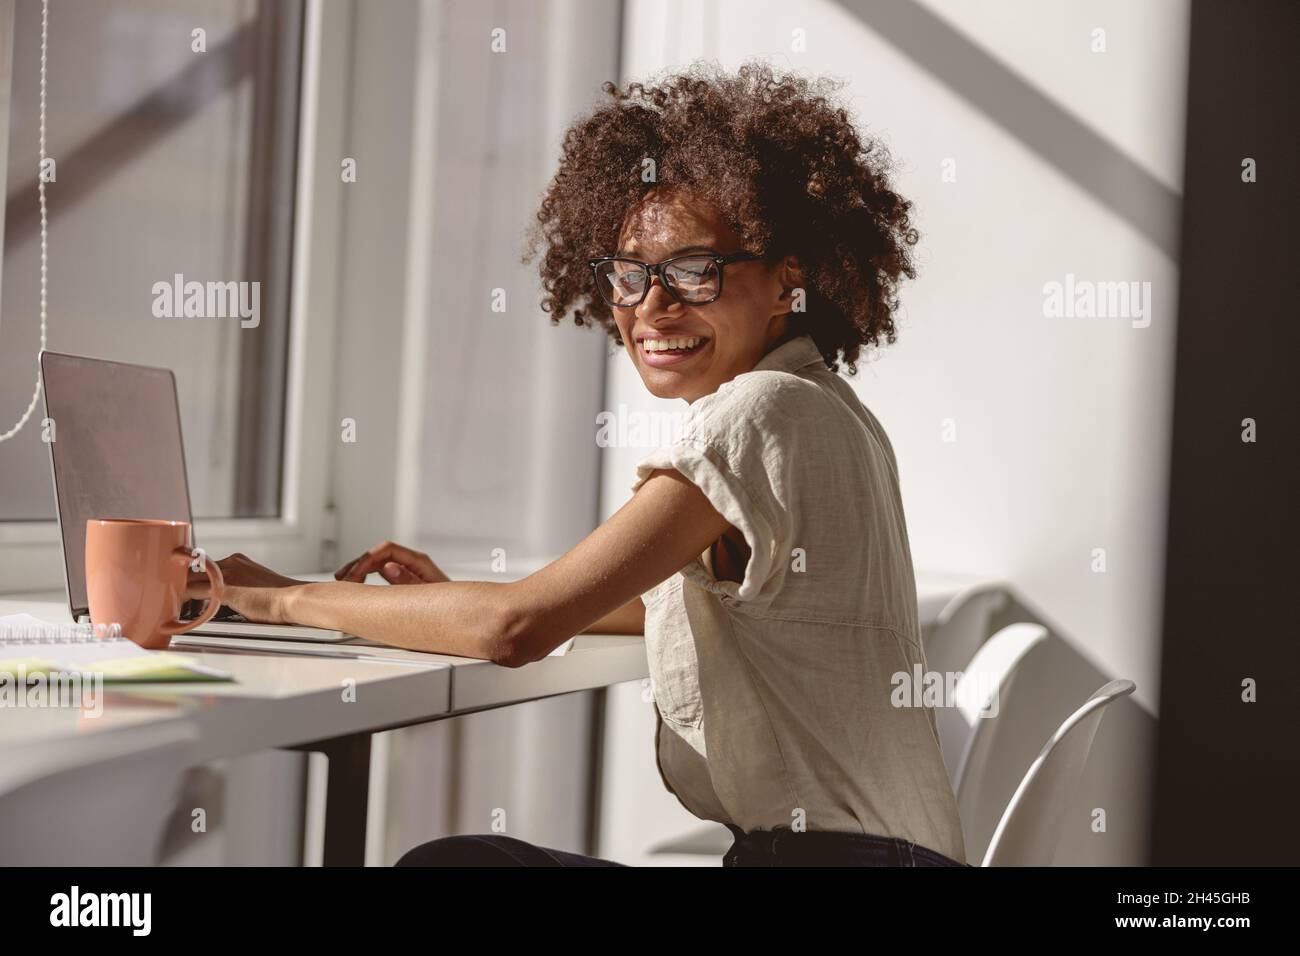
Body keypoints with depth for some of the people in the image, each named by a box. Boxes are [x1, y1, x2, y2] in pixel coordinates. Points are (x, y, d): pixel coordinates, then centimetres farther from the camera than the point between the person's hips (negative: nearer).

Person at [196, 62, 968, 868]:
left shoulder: (765, 414, -17)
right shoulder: (816, 410, 13)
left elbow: (520, 627, -21)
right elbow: (696, 599, 25)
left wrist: (282, 598, -8)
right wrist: (458, 597, 15)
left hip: (842, 855, -9)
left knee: (454, 859, -10)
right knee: (450, 857, 5)